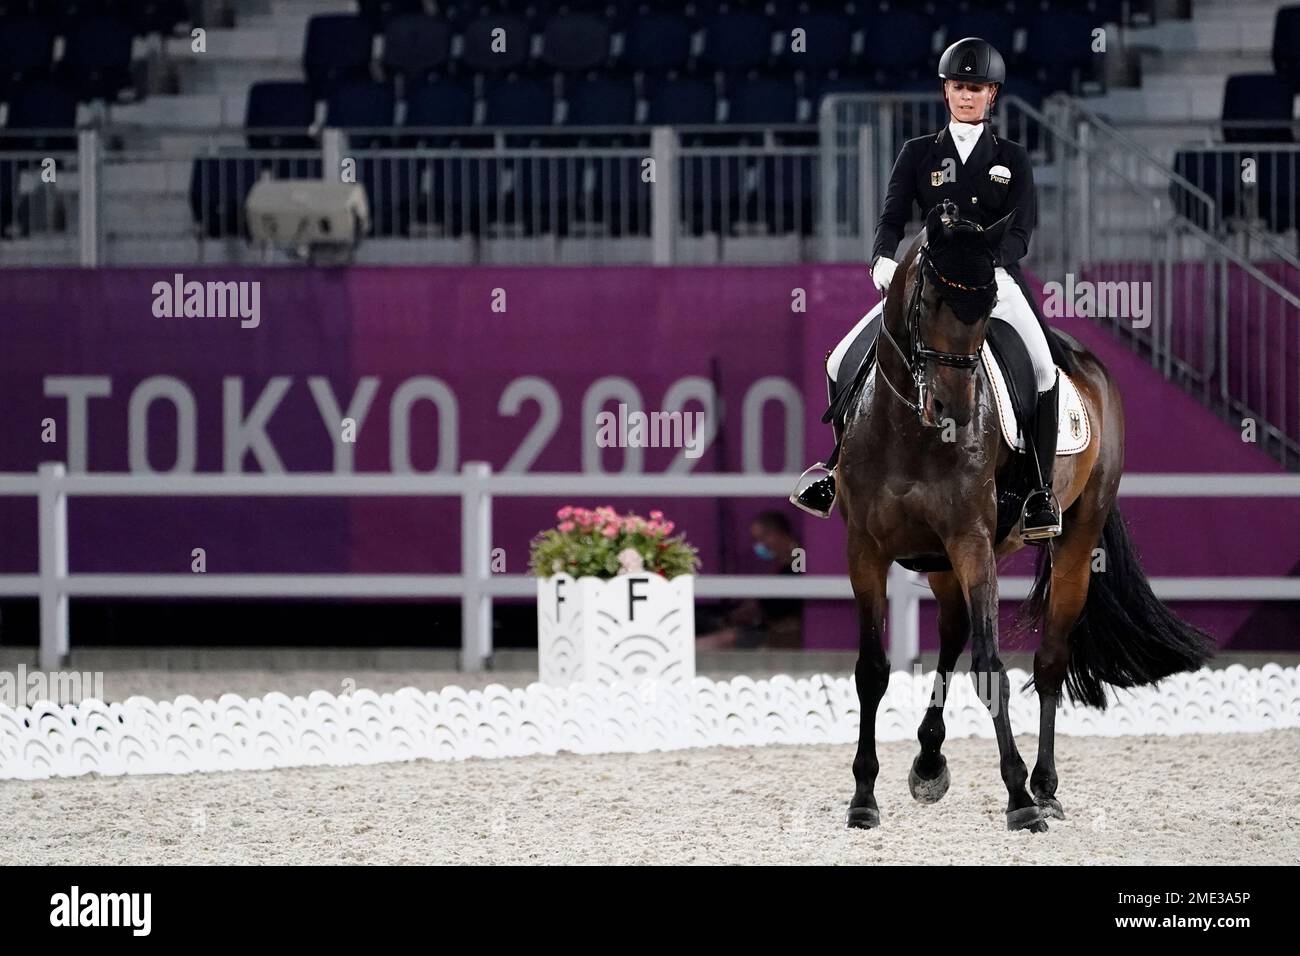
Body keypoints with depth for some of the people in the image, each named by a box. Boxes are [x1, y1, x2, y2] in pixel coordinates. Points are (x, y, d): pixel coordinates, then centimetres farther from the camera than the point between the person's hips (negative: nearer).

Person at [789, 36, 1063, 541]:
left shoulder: (1012, 159, 8)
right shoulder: (919, 154, 10)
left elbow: (1020, 233, -3)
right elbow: (892, 219, -1)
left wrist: (984, 262, -25)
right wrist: (884, 259, -24)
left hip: (995, 278, -2)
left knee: (1042, 368, -26)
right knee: (844, 361, -9)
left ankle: (1041, 493, -20)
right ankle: (841, 468, 5)